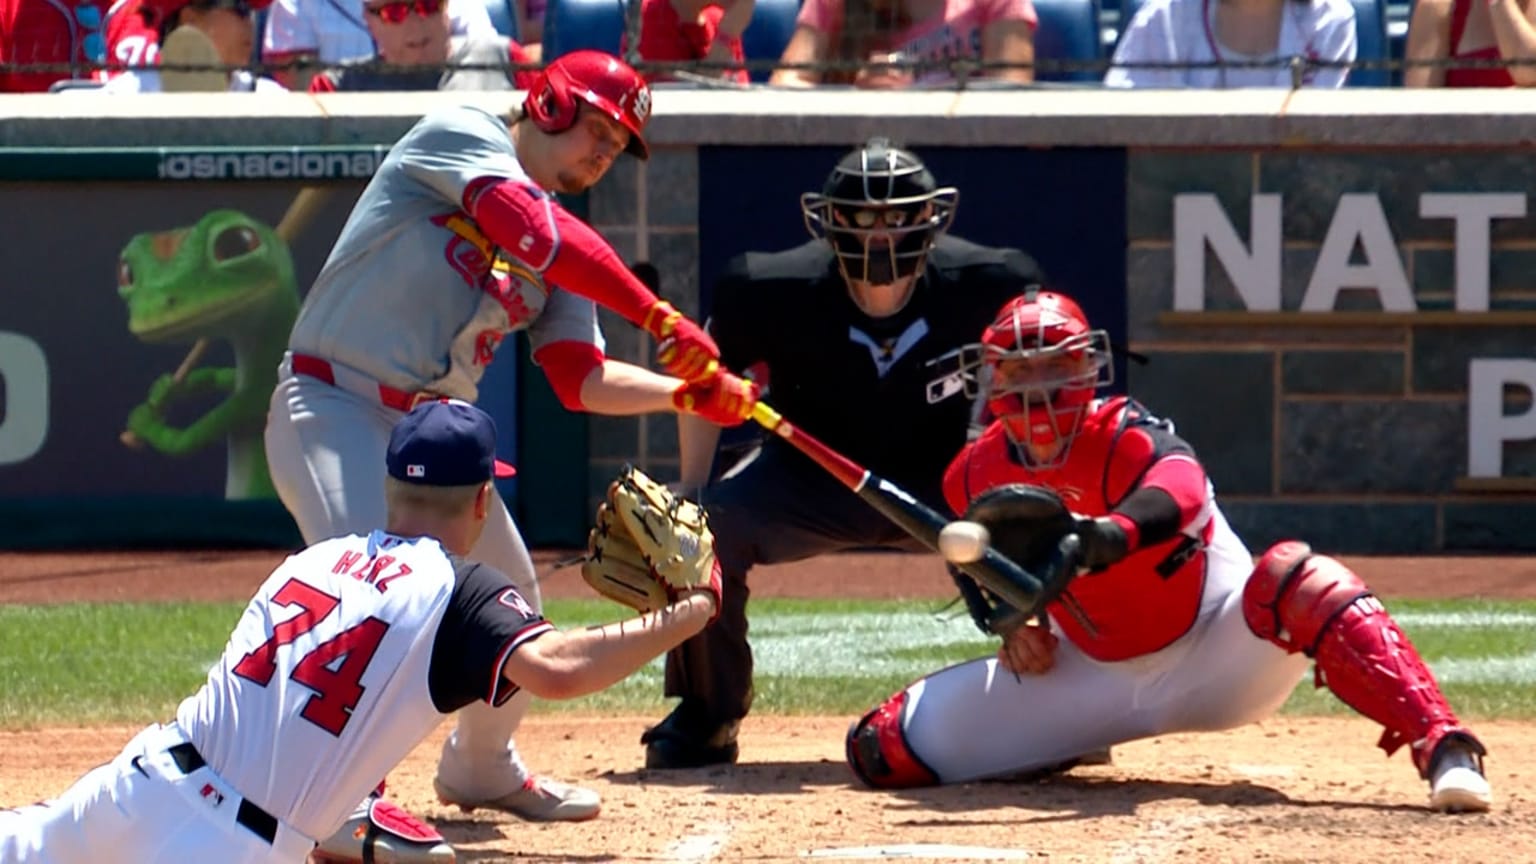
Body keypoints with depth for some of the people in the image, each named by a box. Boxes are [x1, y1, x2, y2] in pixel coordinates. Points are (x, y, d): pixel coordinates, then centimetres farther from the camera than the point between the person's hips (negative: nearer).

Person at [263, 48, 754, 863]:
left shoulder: (560, 246, 14)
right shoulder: (461, 135, -8)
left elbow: (582, 381, 7)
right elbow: (533, 233, -24)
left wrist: (684, 391, -9)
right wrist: (660, 319, -26)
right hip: (333, 407, -9)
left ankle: (480, 766, 41)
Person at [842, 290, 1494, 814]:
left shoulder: (1128, 439, -23)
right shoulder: (976, 476, -6)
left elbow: (1180, 493, -49)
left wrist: (1106, 536, -70)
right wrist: (1014, 623, -3)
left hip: (1215, 656, -6)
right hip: (1094, 681, 6)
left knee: (1294, 580, -39)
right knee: (882, 751, -2)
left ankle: (1442, 749, -46)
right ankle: (1067, 737, 25)